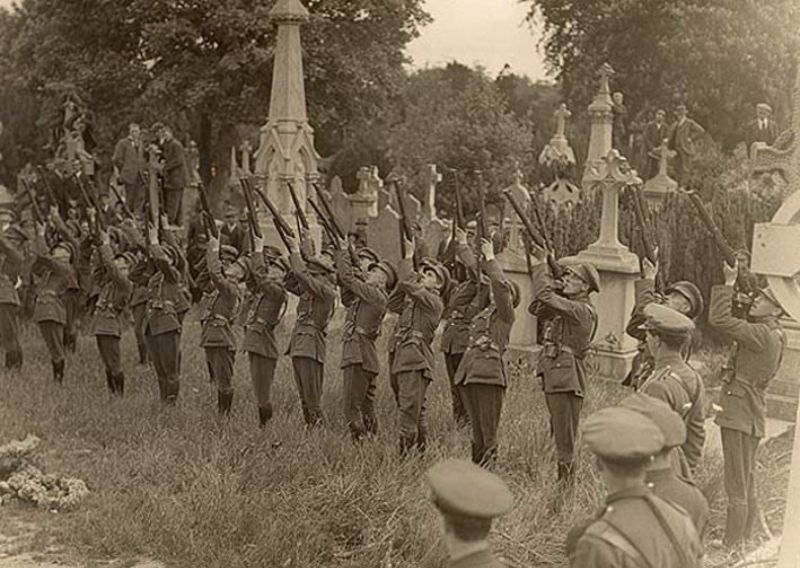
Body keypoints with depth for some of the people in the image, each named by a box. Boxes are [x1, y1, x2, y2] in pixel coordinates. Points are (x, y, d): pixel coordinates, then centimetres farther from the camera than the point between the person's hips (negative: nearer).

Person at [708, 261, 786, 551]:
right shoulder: (775, 336, 9)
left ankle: (731, 545, 2)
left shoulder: (764, 335, -19)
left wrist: (729, 283, -18)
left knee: (737, 487, -4)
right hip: (750, 415, 10)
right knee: (747, 484, 18)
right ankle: (743, 541, 29)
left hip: (740, 414, -10)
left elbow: (719, 320, -23)